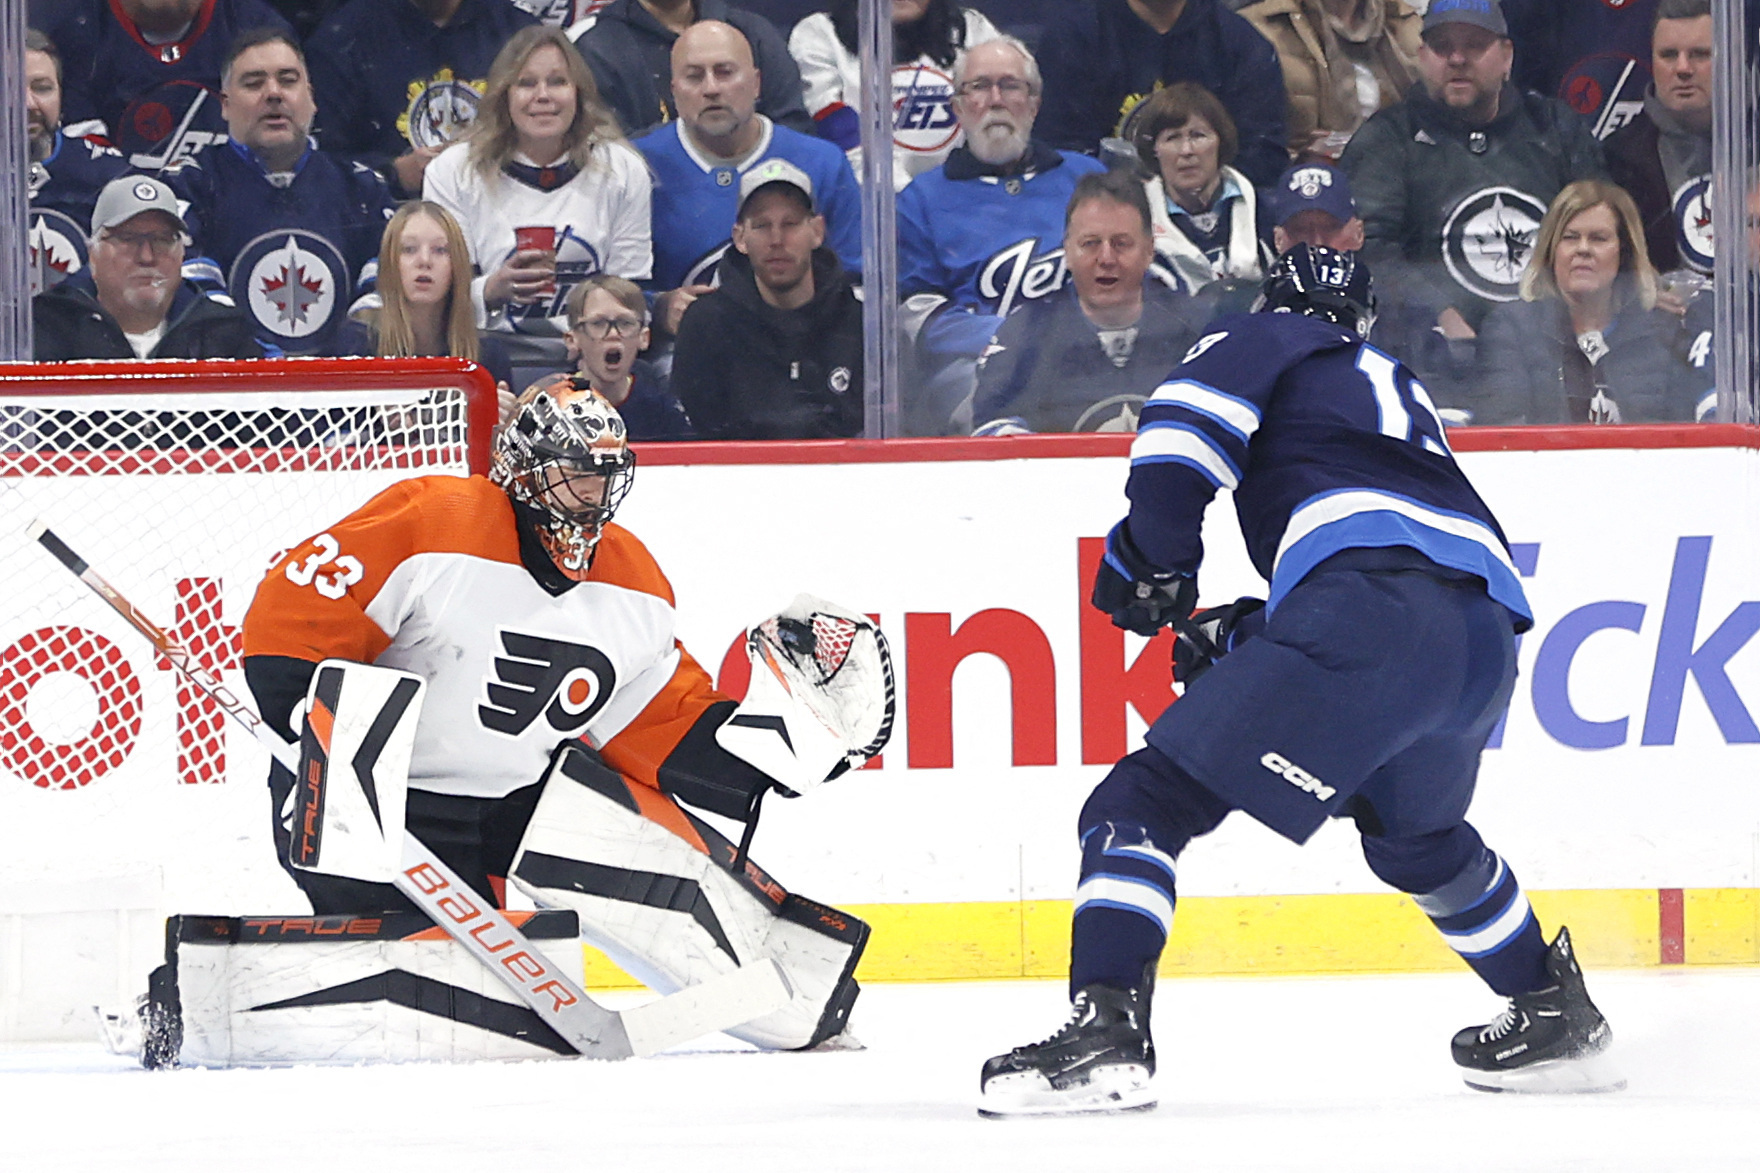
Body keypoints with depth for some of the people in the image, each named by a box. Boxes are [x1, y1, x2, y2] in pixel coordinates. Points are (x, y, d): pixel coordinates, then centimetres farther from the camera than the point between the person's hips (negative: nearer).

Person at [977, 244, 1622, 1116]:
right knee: (1414, 833, 37)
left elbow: (1185, 425, -1)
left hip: (1370, 609, -7)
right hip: (1491, 633, 7)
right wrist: (1240, 632, 30)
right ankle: (1555, 1017, 41)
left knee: (1148, 800, -8)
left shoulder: (1268, 338, 21)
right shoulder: (1401, 395, 41)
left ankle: (1106, 1030, -27)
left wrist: (1153, 563, 10)